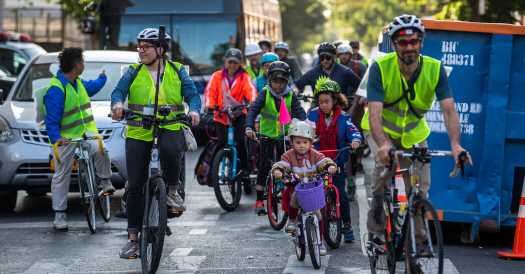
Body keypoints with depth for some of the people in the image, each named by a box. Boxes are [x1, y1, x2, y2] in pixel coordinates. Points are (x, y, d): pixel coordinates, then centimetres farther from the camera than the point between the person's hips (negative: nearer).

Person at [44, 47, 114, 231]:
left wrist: (102, 78, 53)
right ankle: (59, 214, 8)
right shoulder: (56, 90, -17)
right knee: (61, 176, 0)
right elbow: (51, 120, -18)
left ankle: (105, 182, -4)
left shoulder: (78, 83, 10)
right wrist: (56, 138, -32)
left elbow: (91, 87, 37)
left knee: (100, 150, -27)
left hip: (86, 130, 6)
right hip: (66, 137, -5)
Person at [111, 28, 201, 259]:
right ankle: (133, 237, 8)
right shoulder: (134, 72, 8)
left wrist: (193, 110, -21)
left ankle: (174, 189, -8)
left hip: (170, 127, -2)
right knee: (135, 185, -2)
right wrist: (117, 104, -27)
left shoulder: (177, 71, 7)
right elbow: (119, 91, -4)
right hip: (138, 132, 2)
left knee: (170, 150, -38)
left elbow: (192, 94, 0)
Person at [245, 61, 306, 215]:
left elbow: (299, 112, -12)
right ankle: (259, 200, 3)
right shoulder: (265, 93, -6)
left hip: (285, 136, 1)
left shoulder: (291, 95, -3)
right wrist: (249, 127, -33)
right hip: (267, 135, -1)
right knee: (264, 167, -3)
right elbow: (254, 109, -16)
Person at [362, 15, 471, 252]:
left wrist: (455, 144, -44)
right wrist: (383, 144, -53)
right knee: (384, 166, -29)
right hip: (381, 130, -3)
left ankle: (416, 241, 18)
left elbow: (448, 109, -28)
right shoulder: (381, 67, -27)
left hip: (413, 133, 3)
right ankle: (376, 229, -15)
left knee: (420, 188, -3)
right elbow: (374, 112, -35)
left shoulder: (435, 69, -21)